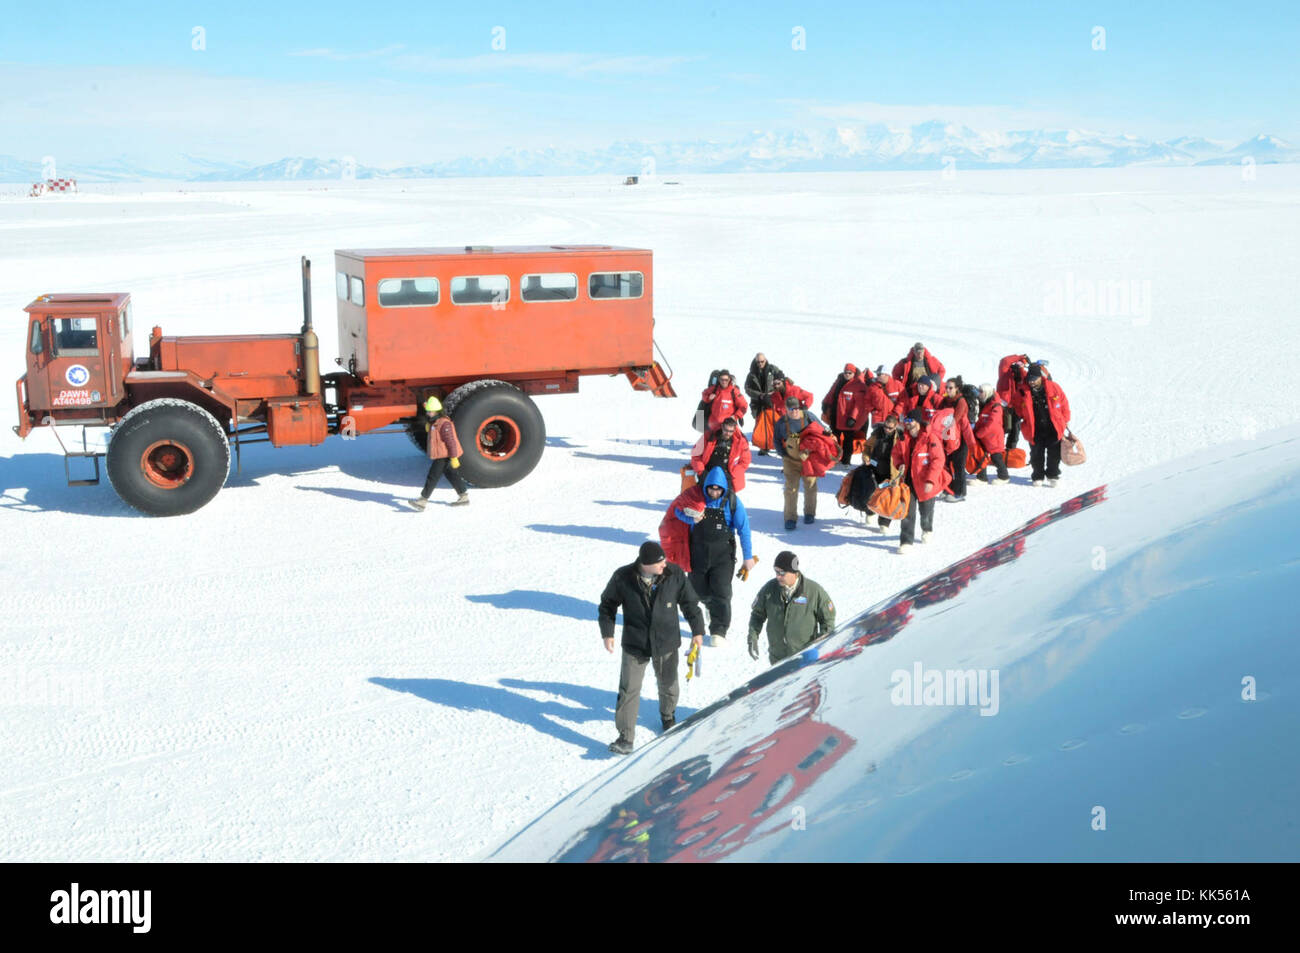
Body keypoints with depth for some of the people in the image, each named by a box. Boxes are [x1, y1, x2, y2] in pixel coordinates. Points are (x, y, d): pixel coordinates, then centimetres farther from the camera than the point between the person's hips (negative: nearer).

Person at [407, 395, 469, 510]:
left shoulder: (444, 423, -20)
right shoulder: (434, 422, 12)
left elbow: (451, 441, -22)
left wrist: (454, 458, -23)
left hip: (444, 456, -10)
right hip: (440, 455, 10)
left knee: (432, 477, -8)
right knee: (452, 476, 17)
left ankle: (422, 501, -6)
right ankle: (464, 497, 26)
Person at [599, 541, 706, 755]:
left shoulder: (675, 574, -14)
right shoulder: (623, 577, -17)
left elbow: (689, 602, 1)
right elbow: (608, 604, -1)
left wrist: (697, 630, 5)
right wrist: (607, 633, -4)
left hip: (666, 643, 2)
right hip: (634, 644, -2)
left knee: (668, 684, 20)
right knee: (629, 689, -4)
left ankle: (668, 717, 50)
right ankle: (625, 737, 6)